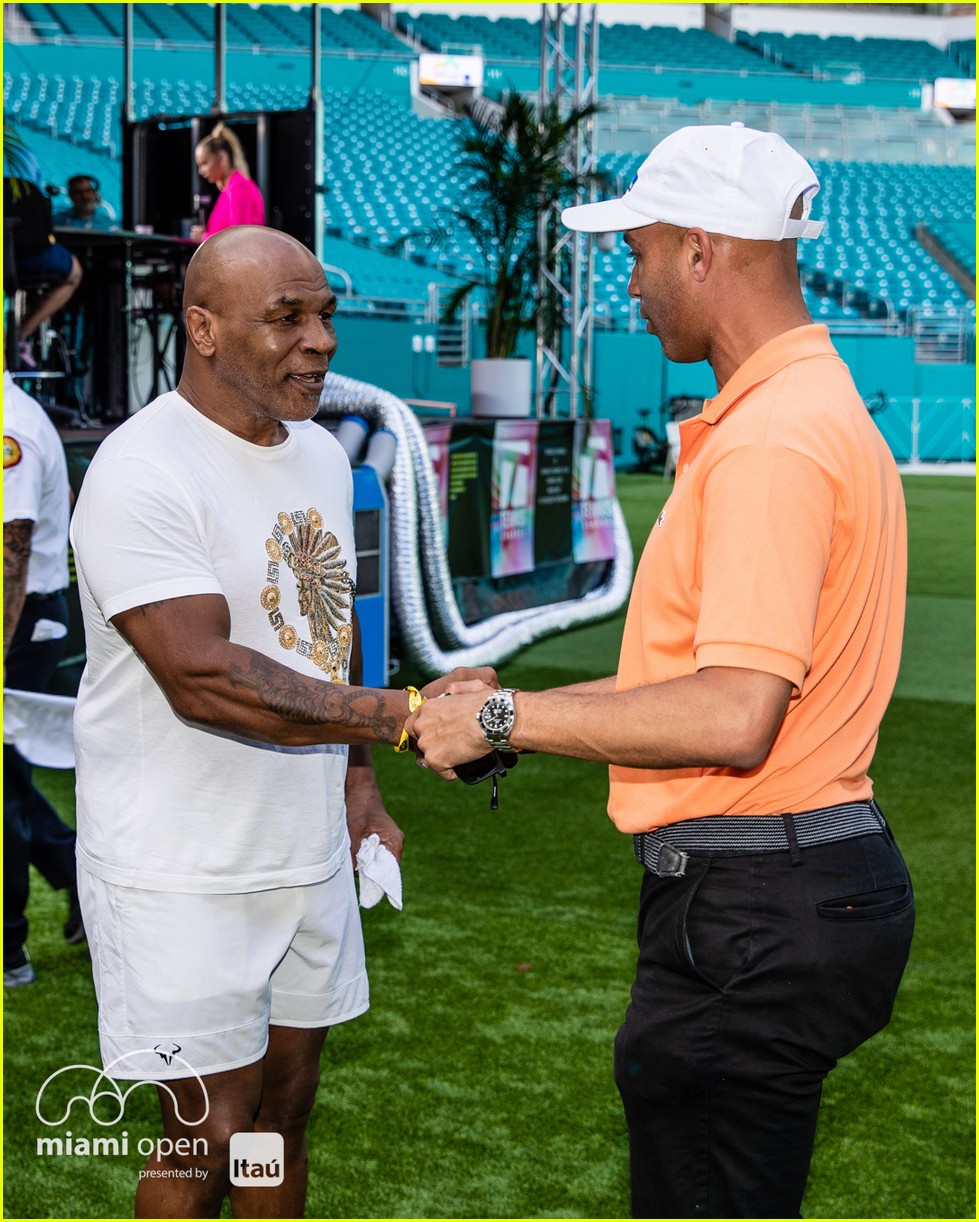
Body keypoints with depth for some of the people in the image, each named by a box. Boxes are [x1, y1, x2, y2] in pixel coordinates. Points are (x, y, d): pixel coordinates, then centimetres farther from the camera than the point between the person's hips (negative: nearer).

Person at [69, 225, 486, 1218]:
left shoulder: (320, 456, 9)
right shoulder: (142, 472, -19)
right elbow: (202, 676, -28)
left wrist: (357, 778, 17)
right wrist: (407, 715, -30)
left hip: (307, 854, 8)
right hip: (182, 875, -7)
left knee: (285, 1110, 16)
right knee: (210, 1142, 0)